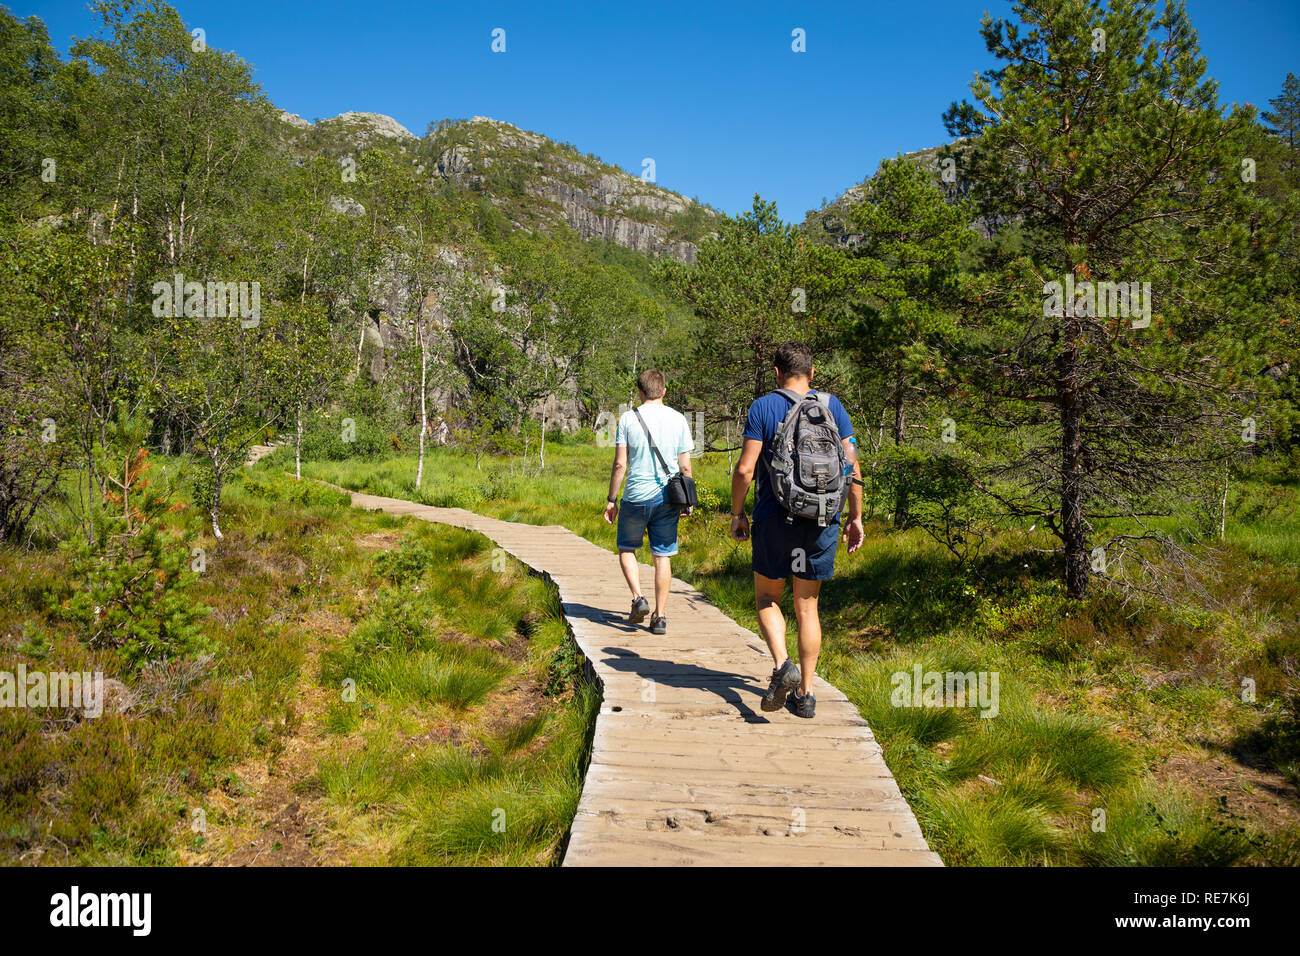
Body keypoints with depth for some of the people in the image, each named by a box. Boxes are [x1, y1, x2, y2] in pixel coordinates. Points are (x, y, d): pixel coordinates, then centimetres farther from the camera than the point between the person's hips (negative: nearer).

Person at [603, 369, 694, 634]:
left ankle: (638, 598, 0)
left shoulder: (628, 418, -4)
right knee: (662, 556, 7)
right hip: (667, 498, 2)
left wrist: (611, 499, 3)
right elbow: (685, 466, 2)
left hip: (636, 497, -2)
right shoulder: (678, 419, 2)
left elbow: (620, 464, -6)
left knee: (627, 549, 17)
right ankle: (659, 617, 8)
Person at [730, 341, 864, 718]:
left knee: (767, 597, 15)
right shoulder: (832, 406, 4)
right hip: (822, 521, 3)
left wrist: (737, 513, 3)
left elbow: (745, 469, -10)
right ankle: (805, 694, 15)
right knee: (807, 606, 12)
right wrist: (856, 517, 9)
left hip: (776, 517, -3)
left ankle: (782, 665, -8)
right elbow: (852, 466, 2)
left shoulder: (763, 407, -4)